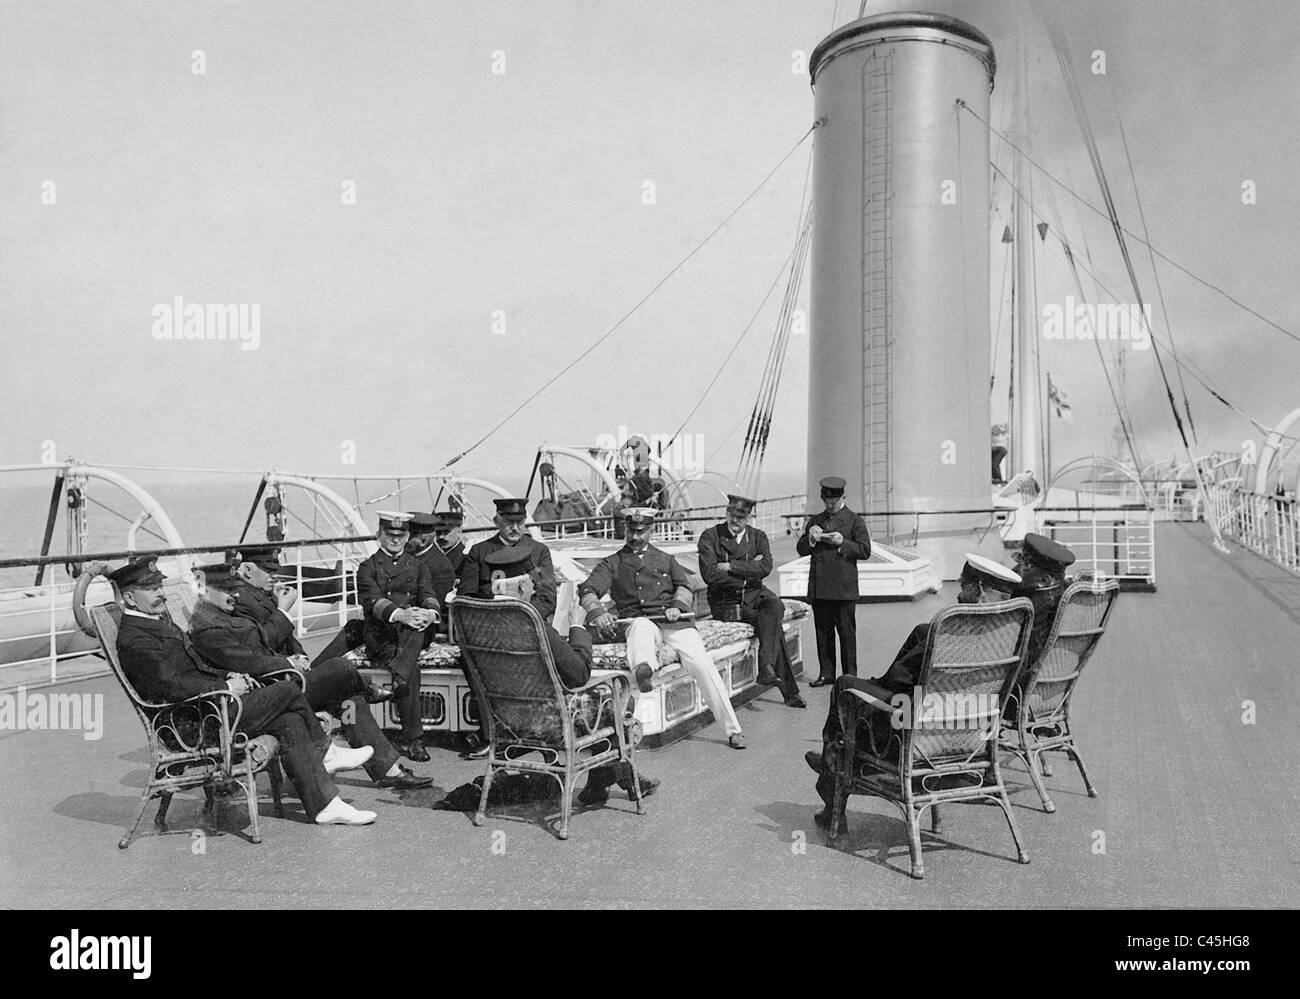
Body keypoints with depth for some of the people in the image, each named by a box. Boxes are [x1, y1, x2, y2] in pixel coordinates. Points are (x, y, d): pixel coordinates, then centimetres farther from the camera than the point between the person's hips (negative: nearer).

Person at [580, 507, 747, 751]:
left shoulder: (666, 560, 27)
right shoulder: (612, 563, 20)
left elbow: (684, 587, 12)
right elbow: (588, 590, 4)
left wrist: (677, 606, -12)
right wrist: (598, 612, -19)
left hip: (672, 621, 1)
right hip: (637, 622, -1)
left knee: (702, 663, -20)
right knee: (641, 625, -38)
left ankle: (733, 729, -15)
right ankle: (642, 668, -71)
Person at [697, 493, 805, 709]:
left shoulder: (758, 537, 9)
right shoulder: (710, 536, -2)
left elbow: (765, 567, -10)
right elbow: (710, 574, -14)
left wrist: (731, 566, -17)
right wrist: (747, 572, -9)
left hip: (755, 594, 4)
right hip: (726, 602, -4)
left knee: (775, 607, -30)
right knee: (773, 624, -23)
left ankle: (766, 667, -31)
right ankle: (789, 690, -19)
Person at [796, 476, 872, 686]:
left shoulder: (854, 521, 4)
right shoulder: (815, 520, 17)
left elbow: (865, 551, -2)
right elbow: (801, 549, 14)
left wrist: (842, 543, -14)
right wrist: (810, 538, -6)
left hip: (844, 588, -4)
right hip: (818, 588, 4)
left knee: (847, 632, 0)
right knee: (823, 632, 7)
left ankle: (850, 674, 8)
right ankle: (826, 674, 14)